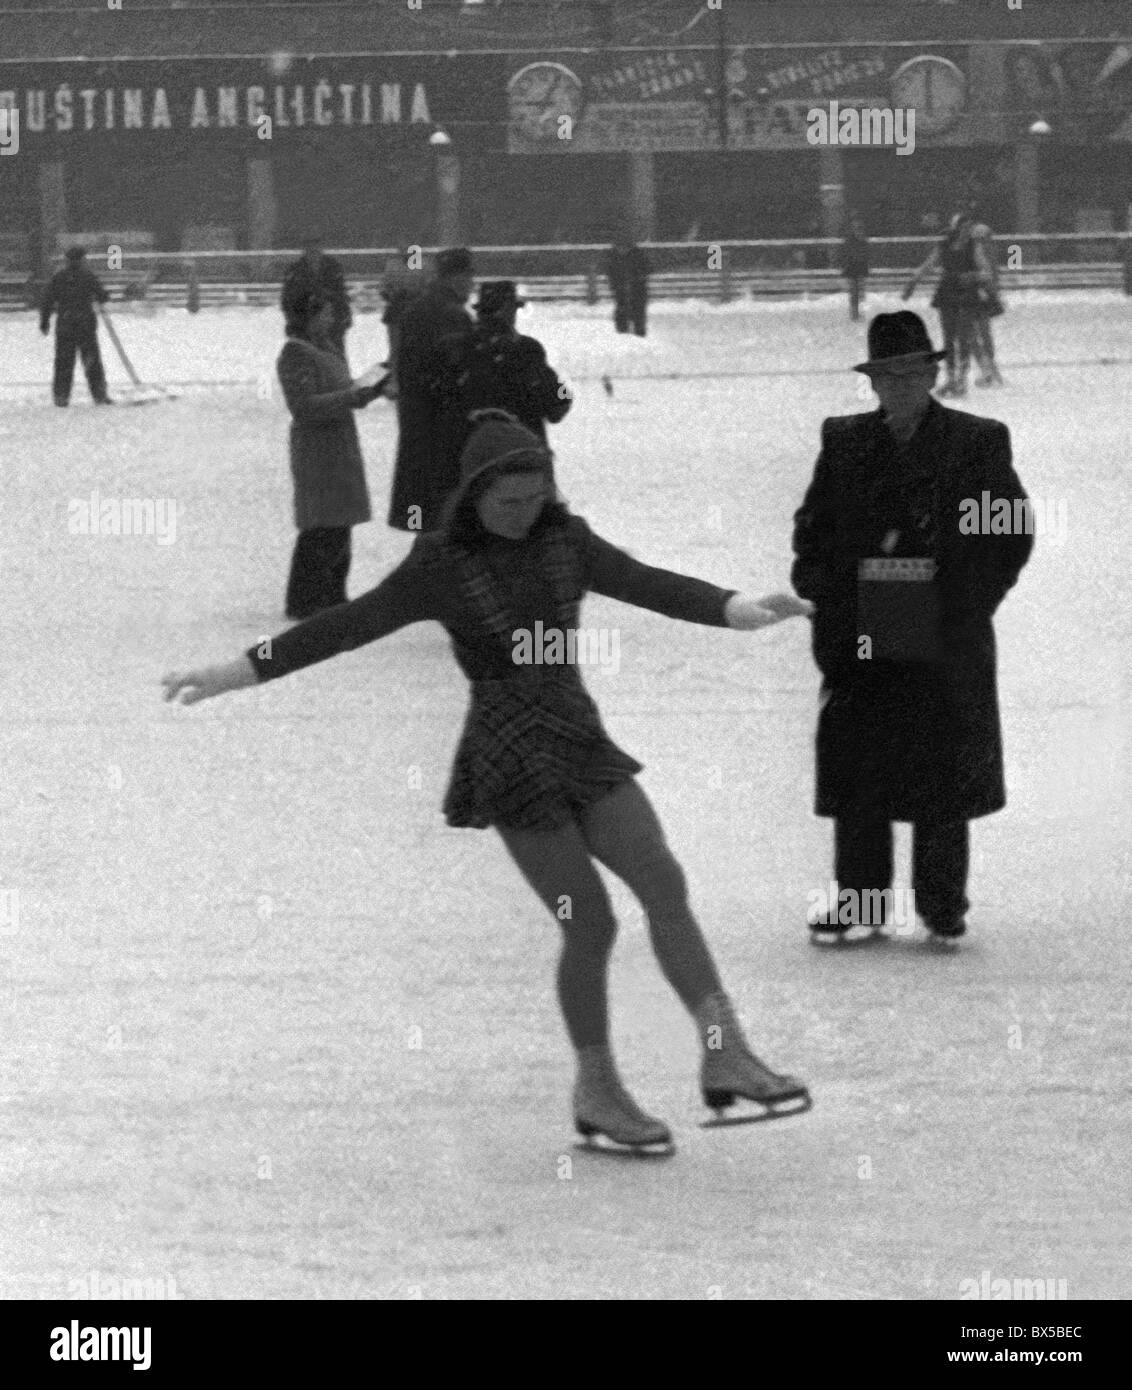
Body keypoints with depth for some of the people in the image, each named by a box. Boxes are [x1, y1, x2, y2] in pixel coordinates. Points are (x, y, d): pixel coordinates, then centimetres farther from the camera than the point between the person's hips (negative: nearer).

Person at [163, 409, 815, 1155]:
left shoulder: (565, 541, 5)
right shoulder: (442, 565, -8)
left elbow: (648, 584, -7)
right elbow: (346, 626, -8)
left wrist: (737, 609, -25)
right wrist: (239, 671, -13)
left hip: (582, 741, 5)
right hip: (512, 757, -5)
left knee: (664, 881, -6)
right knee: (591, 924, -4)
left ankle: (727, 1054, -5)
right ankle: (597, 1091, 12)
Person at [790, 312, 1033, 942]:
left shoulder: (979, 442, 1)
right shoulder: (844, 442, 8)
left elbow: (1014, 533, 3)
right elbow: (813, 530, 13)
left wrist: (971, 603, -3)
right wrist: (825, 600, 1)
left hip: (945, 648, -2)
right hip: (862, 643, 2)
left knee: (944, 776, 3)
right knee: (857, 775, 3)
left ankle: (943, 904, 14)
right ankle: (859, 898, 13)